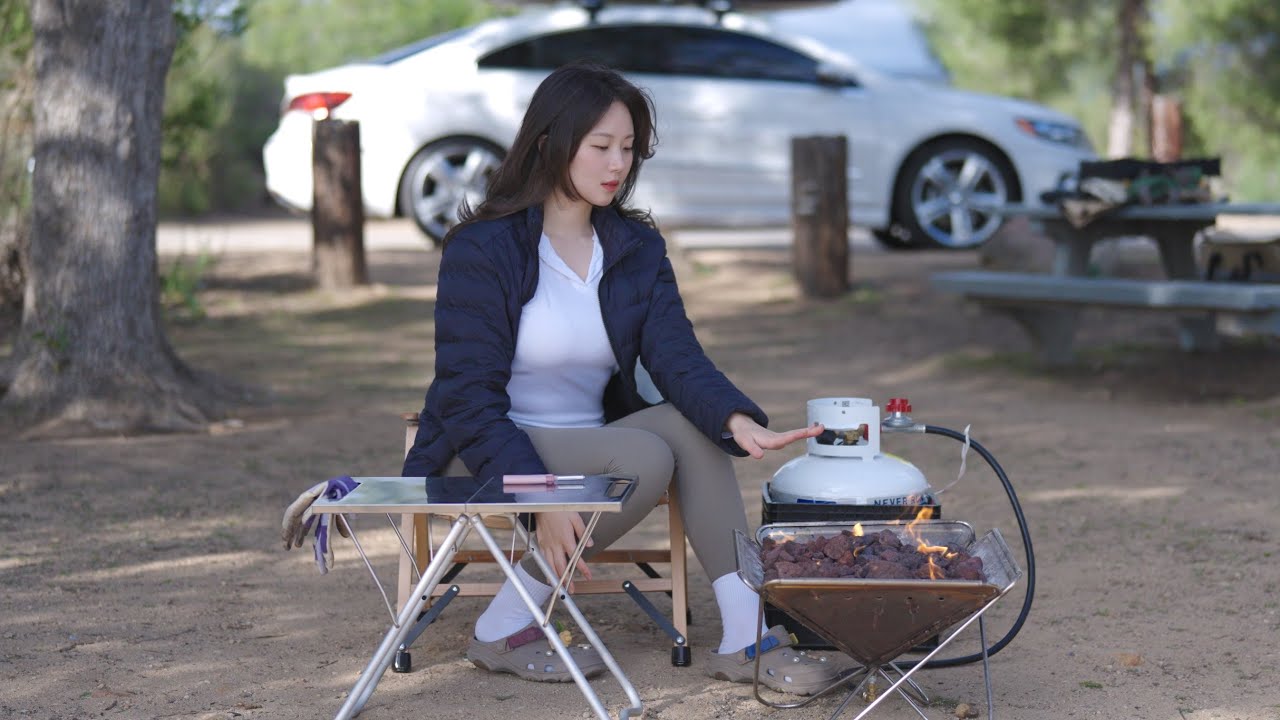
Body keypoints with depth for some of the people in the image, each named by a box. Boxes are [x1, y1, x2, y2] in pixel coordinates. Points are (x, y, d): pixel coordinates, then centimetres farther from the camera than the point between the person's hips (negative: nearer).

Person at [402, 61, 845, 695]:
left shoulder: (638, 248, 3)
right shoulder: (481, 248, -14)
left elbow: (677, 358, -9)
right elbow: (468, 396, -17)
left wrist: (738, 420, -31)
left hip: (594, 443, 6)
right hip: (487, 456, -5)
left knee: (691, 423, -22)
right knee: (646, 458, -28)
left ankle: (744, 638, -24)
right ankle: (503, 628, -17)